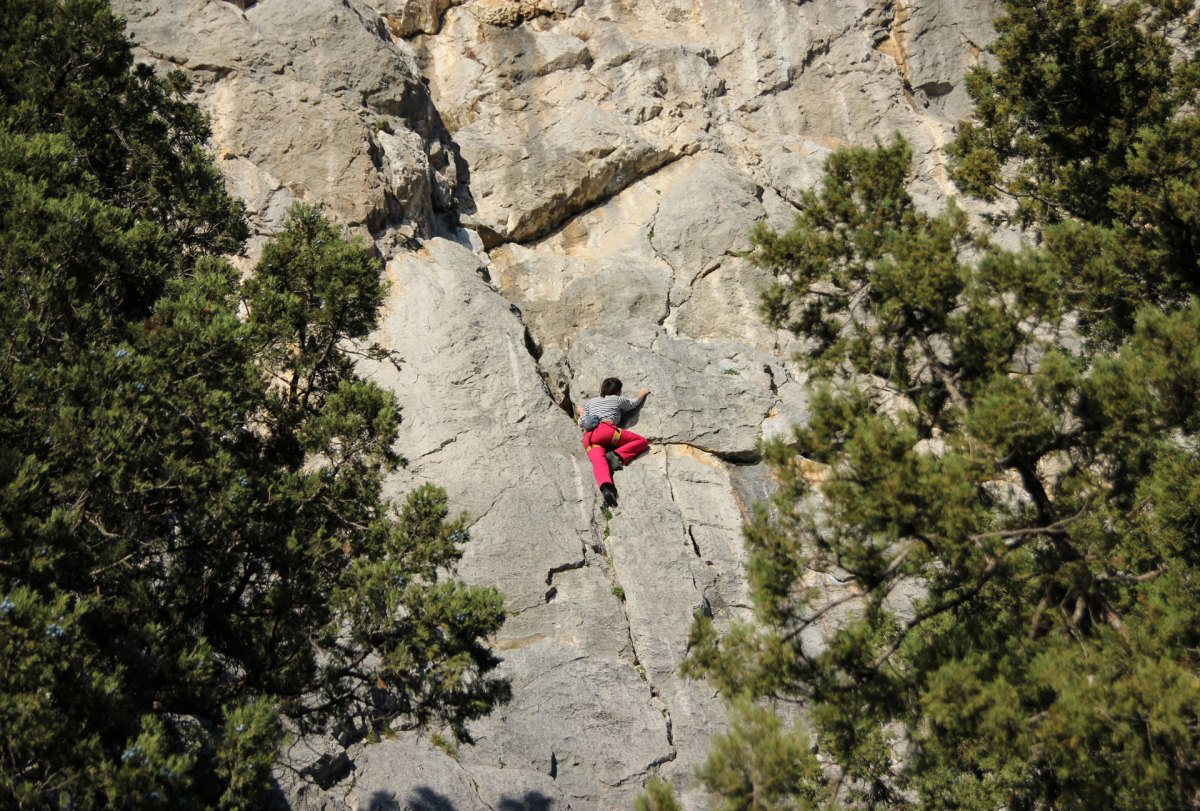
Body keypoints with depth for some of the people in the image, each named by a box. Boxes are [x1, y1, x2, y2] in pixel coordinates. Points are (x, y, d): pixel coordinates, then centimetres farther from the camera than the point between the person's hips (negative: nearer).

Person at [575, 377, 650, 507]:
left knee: (598, 462, -25)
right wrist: (642, 393, 64)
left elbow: (581, 423, 29)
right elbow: (634, 403, 44)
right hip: (606, 429, -3)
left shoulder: (590, 402, 33)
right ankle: (617, 455, -20)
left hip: (588, 437, 3)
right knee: (642, 441, 6)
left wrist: (581, 413, 52)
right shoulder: (618, 399, 26)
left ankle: (605, 487, -58)